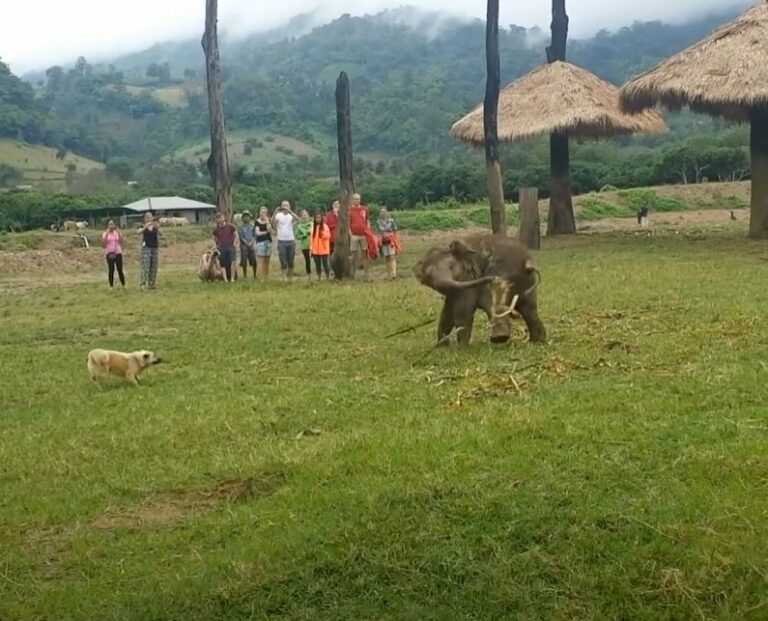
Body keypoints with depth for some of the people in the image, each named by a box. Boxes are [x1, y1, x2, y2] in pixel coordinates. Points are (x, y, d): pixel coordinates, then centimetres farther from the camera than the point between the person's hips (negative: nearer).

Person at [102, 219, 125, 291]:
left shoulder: (118, 233, 8)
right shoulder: (105, 234, 3)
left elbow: (121, 242, -3)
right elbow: (103, 244, -8)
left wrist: (119, 233, -11)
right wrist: (107, 234, -14)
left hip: (118, 253, 1)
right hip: (109, 253, -1)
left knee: (120, 270, 0)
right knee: (111, 270, 0)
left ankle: (123, 285, 9)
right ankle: (111, 286, 5)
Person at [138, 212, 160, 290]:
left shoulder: (155, 227, 7)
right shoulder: (143, 227, 1)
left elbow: (160, 233, -11)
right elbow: (139, 232, -20)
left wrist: (157, 227, -30)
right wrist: (146, 226, -31)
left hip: (155, 248, 3)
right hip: (146, 248, -3)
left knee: (154, 267, 5)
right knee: (145, 266, -11)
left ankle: (151, 284, 11)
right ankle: (142, 284, -17)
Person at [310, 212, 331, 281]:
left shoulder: (325, 226, -2)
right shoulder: (313, 227, 11)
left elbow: (328, 236, -9)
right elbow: (312, 238, 11)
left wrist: (323, 233, -30)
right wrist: (311, 249, 7)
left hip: (324, 250, -4)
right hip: (315, 250, 4)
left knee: (325, 264, -3)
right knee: (317, 264, 7)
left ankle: (328, 278, 3)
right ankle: (318, 278, 14)